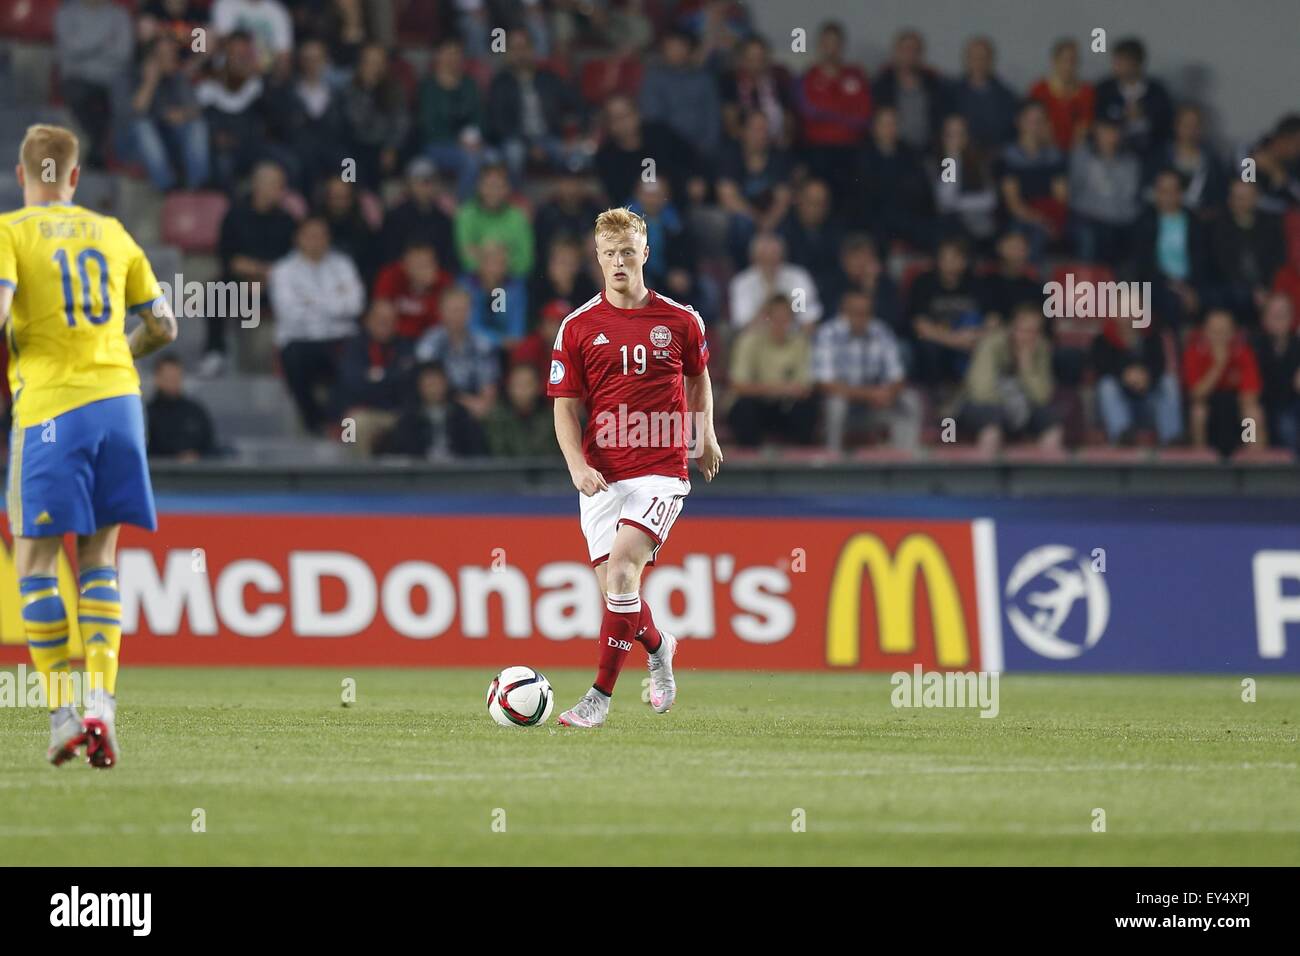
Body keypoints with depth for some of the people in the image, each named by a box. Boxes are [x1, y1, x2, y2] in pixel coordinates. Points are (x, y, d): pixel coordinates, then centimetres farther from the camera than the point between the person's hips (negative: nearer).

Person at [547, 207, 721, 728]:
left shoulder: (681, 321, 3)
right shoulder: (578, 327, 3)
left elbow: (699, 375, 23)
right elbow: (565, 406, 4)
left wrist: (706, 437, 22)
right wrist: (578, 465, -11)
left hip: (661, 471, -2)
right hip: (601, 477, 2)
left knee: (621, 570, -21)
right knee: (613, 583, 2)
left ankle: (601, 695, -18)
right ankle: (658, 646, 36)